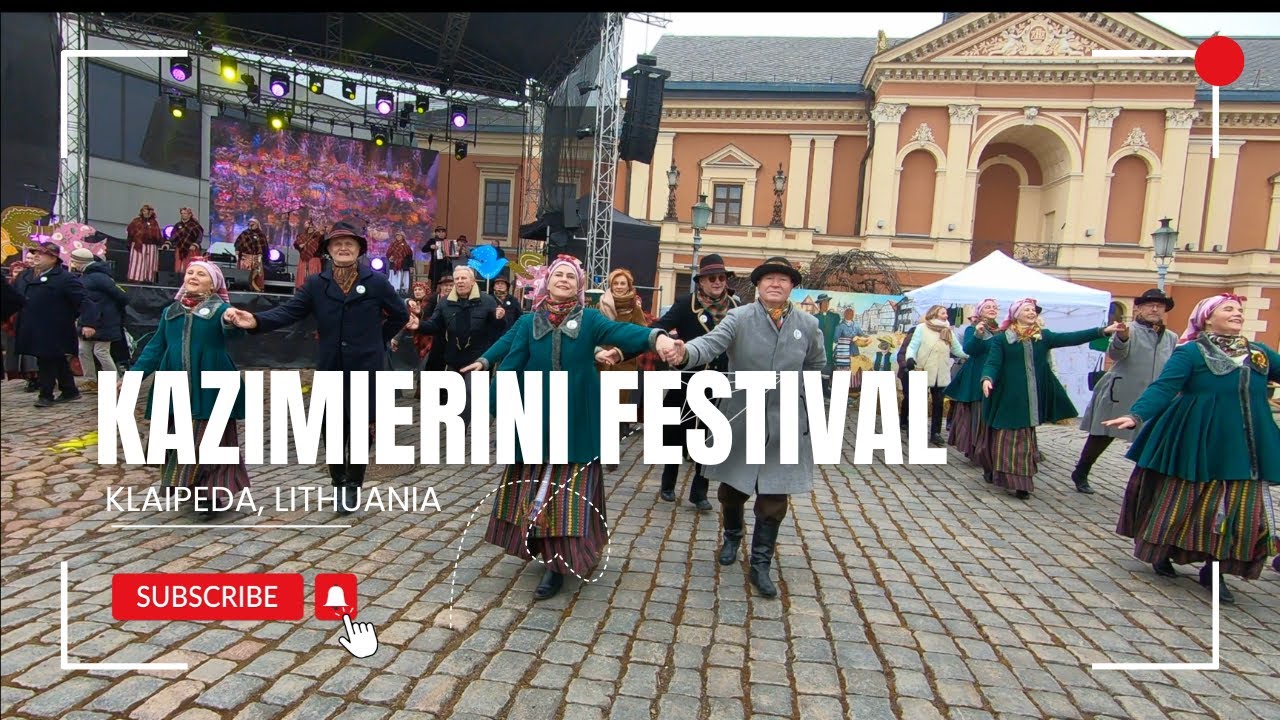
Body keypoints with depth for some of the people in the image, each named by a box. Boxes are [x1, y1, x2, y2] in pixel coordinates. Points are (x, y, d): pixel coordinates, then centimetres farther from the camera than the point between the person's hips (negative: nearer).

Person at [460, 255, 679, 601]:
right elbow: (511, 364, -4)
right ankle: (539, 545, 33)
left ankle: (558, 565, 12)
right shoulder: (528, 322, 3)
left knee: (569, 492, 1)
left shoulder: (589, 319, -2)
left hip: (576, 423, -2)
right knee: (535, 489, 12)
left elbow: (620, 331, -19)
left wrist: (655, 337, -39)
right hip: (536, 421, 2)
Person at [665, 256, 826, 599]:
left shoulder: (808, 325, 0)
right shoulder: (739, 318, -9)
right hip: (740, 421, -1)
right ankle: (732, 537, 46)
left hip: (785, 425, 1)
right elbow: (711, 343, -27)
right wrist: (685, 353, -48)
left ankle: (760, 565, 21)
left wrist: (811, 409, 10)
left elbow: (817, 368, 13)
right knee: (732, 488, 16)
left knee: (774, 499, 5)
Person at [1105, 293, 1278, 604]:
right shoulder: (1191, 352, -6)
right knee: (1179, 502, 6)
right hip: (1197, 445, -5)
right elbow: (1163, 387, -17)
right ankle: (1163, 554, 26)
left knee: (1239, 509, 4)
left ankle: (1214, 570, 18)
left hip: (1244, 449, 5)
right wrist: (1136, 415, -31)